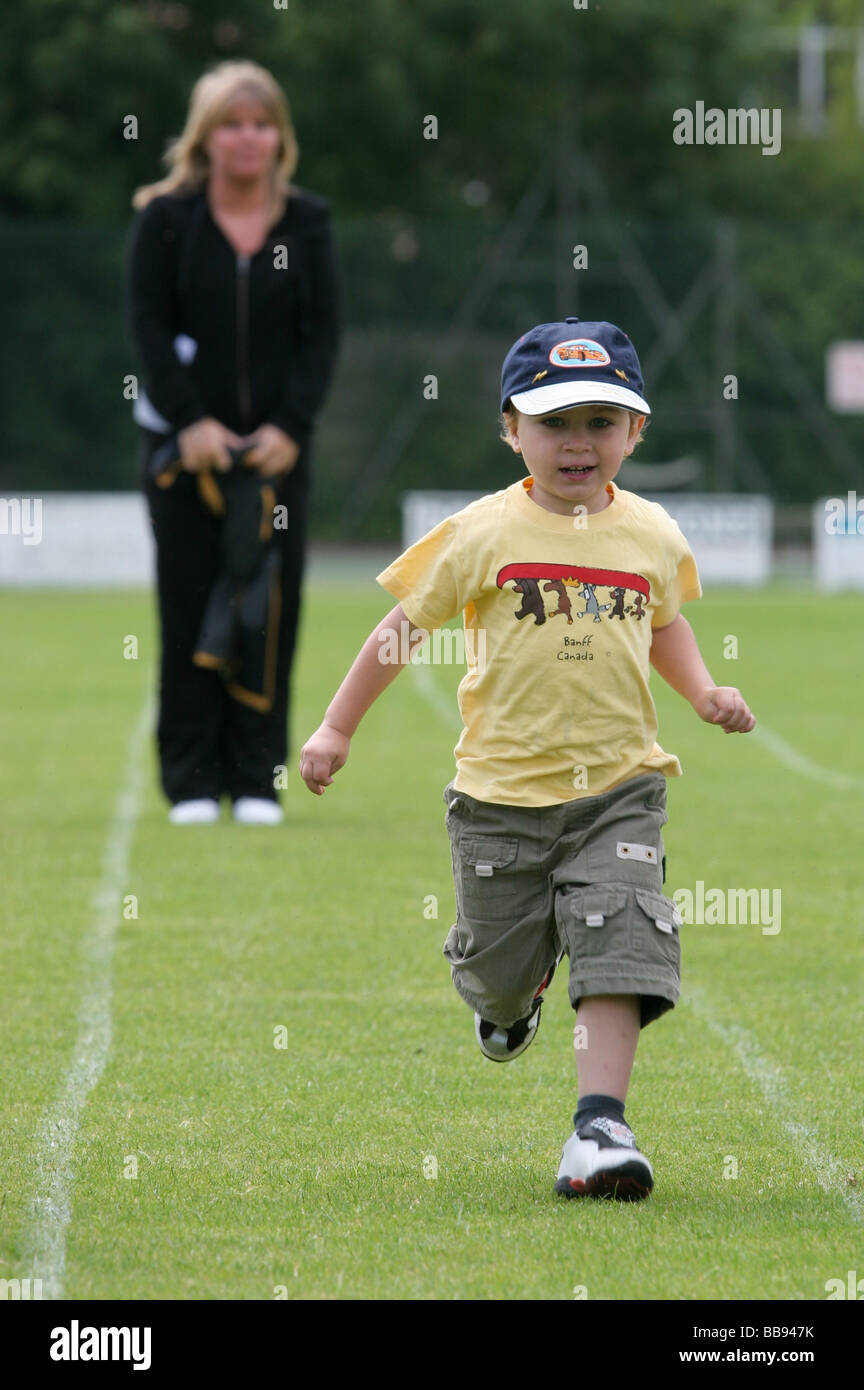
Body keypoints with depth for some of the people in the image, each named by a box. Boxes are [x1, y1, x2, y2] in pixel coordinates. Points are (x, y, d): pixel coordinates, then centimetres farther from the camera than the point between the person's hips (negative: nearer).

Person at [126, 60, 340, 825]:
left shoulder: (307, 222, 7)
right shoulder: (165, 219, 2)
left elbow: (322, 334, 3)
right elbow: (149, 328, -2)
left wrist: (290, 427, -9)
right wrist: (191, 423, -13)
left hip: (278, 446, 1)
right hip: (185, 446, -1)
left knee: (272, 608, 0)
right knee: (189, 610, -1)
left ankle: (258, 780, 6)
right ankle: (192, 782, 5)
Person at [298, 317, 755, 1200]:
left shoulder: (653, 537, 3)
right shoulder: (483, 535, -7)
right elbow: (402, 628, 3)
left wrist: (703, 694, 7)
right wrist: (335, 730, 5)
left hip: (619, 787, 1)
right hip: (502, 794, -1)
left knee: (619, 949, -16)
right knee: (499, 968, 13)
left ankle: (599, 1126, -17)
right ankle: (510, 994, 50)